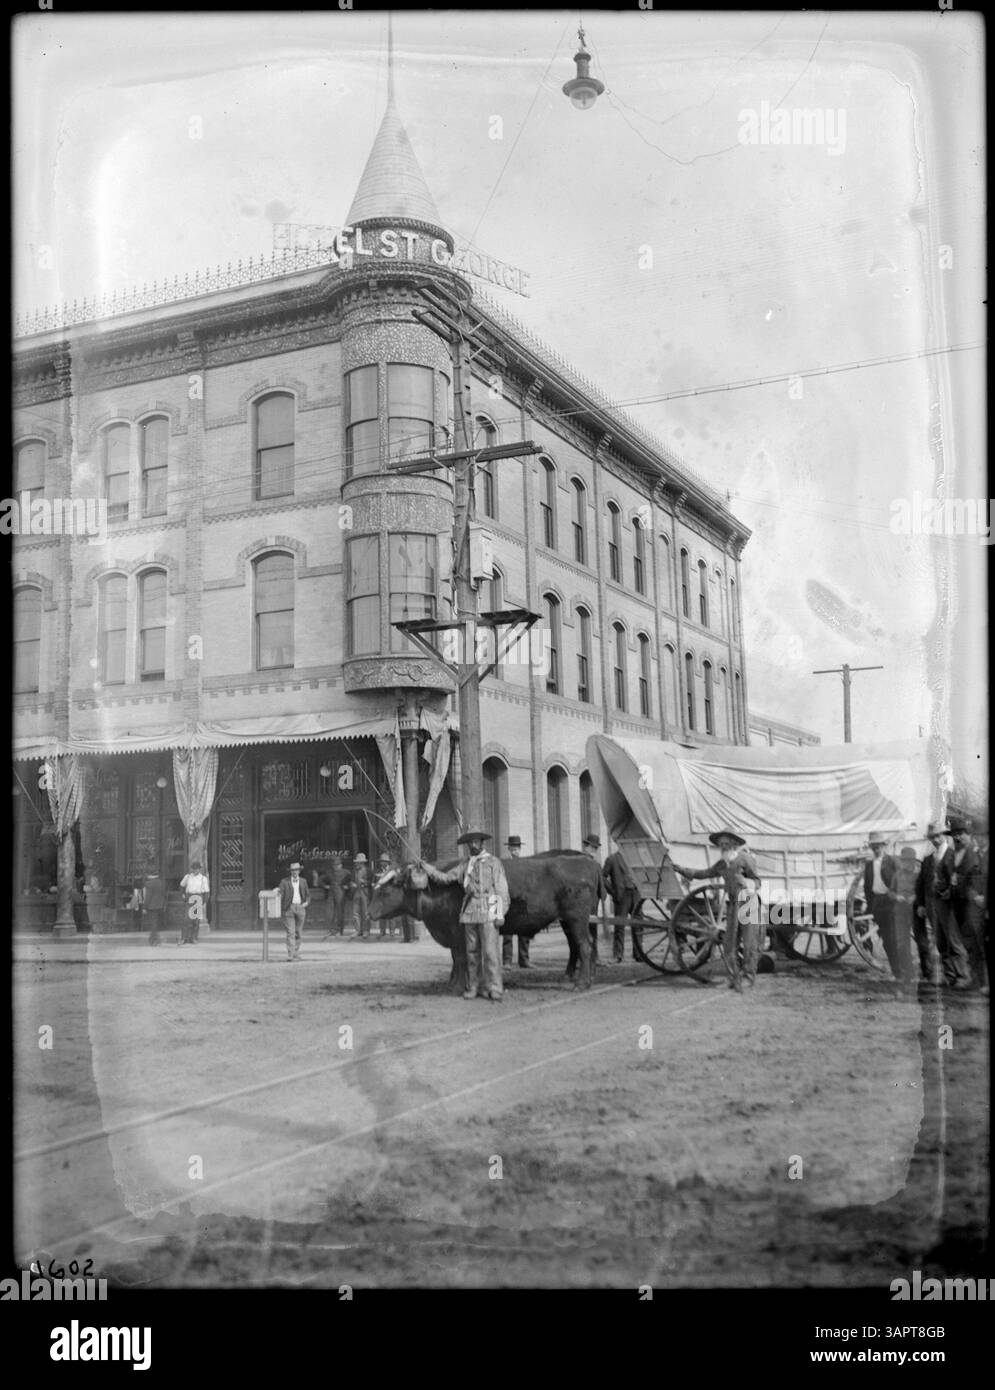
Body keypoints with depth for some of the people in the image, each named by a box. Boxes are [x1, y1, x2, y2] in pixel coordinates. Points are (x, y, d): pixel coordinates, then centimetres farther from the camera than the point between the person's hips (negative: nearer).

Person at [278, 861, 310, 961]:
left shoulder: (303, 881, 13)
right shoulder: (284, 882, 4)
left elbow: (308, 894, 19)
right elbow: (281, 895, -2)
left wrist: (307, 902, 0)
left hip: (300, 907, 3)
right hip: (289, 908, -3)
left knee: (299, 933, 6)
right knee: (290, 932, -9)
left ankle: (296, 954, 17)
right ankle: (290, 955, -12)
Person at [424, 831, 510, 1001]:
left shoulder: (494, 863, 3)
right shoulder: (465, 866, 14)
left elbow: (502, 890, -1)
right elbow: (444, 877, 17)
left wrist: (500, 915, -8)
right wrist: (424, 866, 10)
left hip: (488, 912, -4)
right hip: (469, 913, 4)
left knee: (490, 951, -10)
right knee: (472, 952, 6)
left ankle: (495, 989, -9)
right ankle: (473, 988, 12)